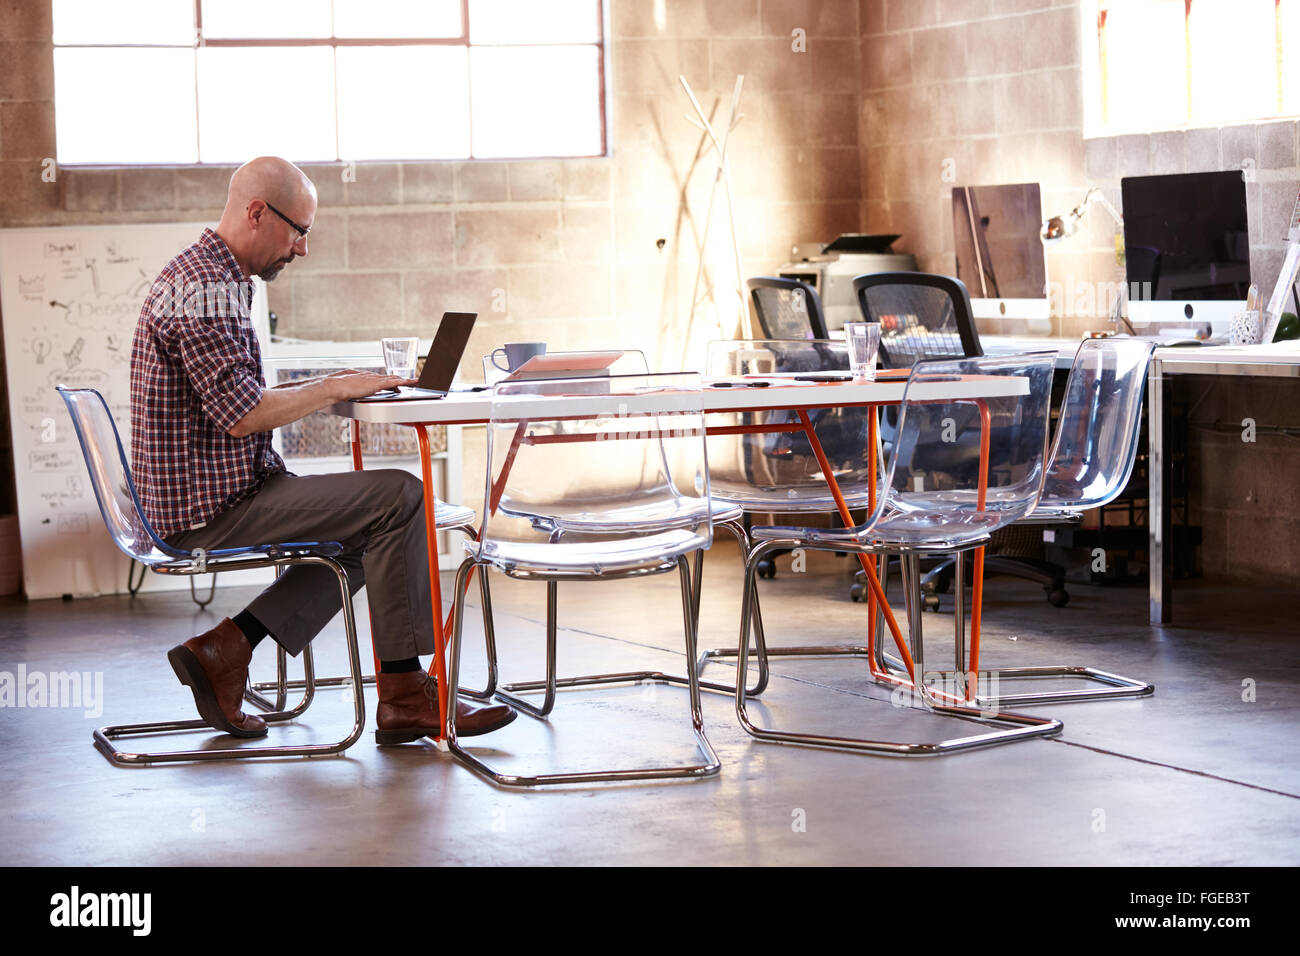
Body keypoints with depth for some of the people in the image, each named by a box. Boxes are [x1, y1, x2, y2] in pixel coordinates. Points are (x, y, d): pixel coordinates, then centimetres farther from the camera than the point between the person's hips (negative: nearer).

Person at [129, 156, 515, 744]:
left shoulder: (203, 275, 17)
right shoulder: (206, 288, -17)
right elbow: (242, 415, -24)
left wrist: (322, 387, 9)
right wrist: (332, 389, -11)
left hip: (200, 498, 11)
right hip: (212, 508, -11)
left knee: (369, 525, 17)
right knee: (399, 499, -13)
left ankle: (227, 646, 8)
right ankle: (404, 697, -7)